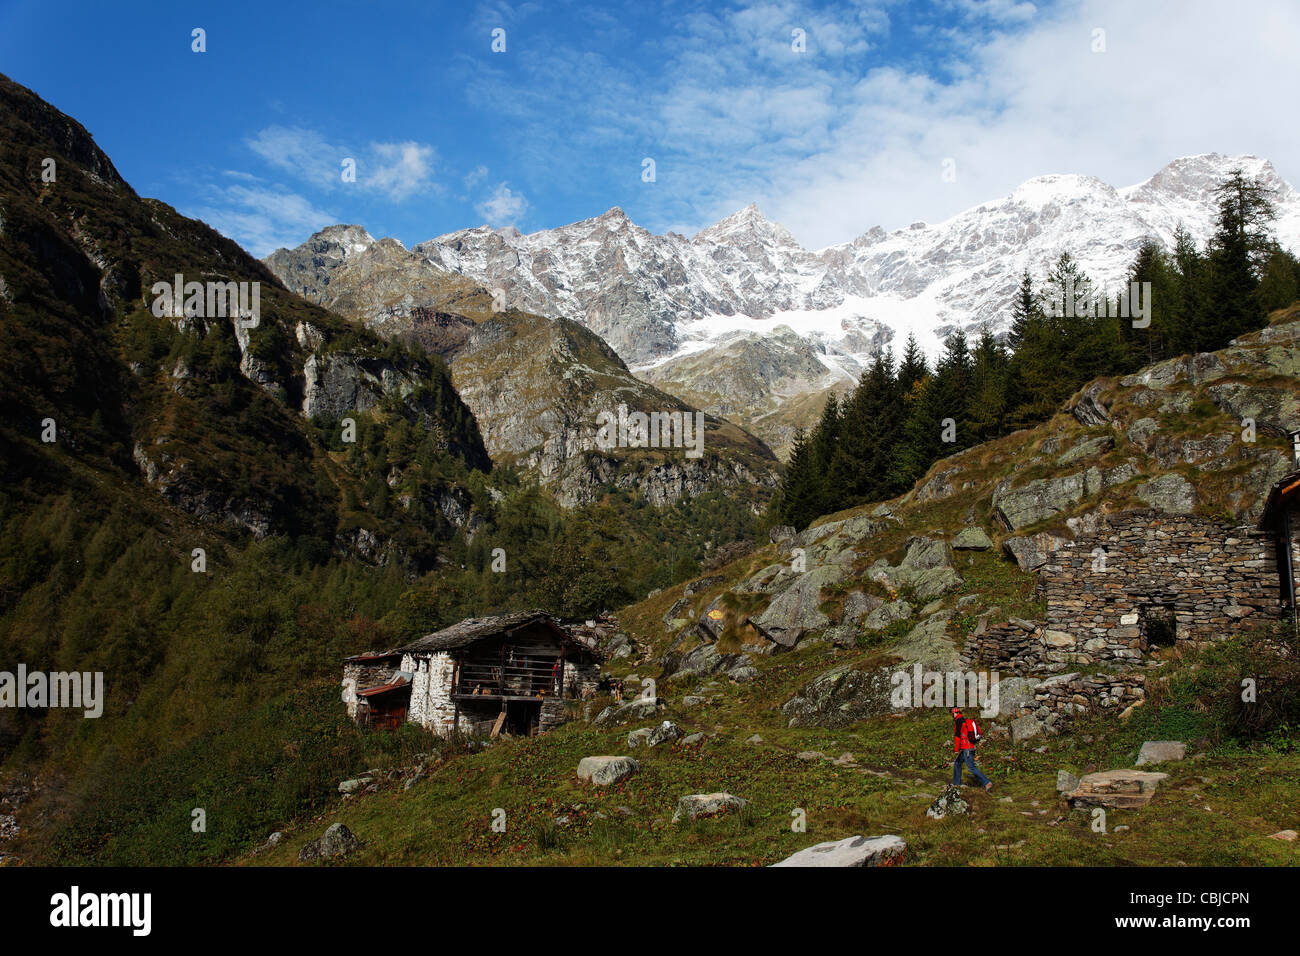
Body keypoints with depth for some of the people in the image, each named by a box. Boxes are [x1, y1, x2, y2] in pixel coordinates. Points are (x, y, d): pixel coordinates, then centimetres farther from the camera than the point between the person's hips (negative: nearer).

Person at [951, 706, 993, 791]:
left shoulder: (959, 720, -9)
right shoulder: (967, 720, 18)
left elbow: (958, 735, -16)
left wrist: (956, 749, -13)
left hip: (966, 748, -10)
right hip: (971, 746, 10)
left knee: (972, 768, -10)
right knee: (957, 763, 19)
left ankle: (987, 782, -14)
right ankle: (956, 784, 22)